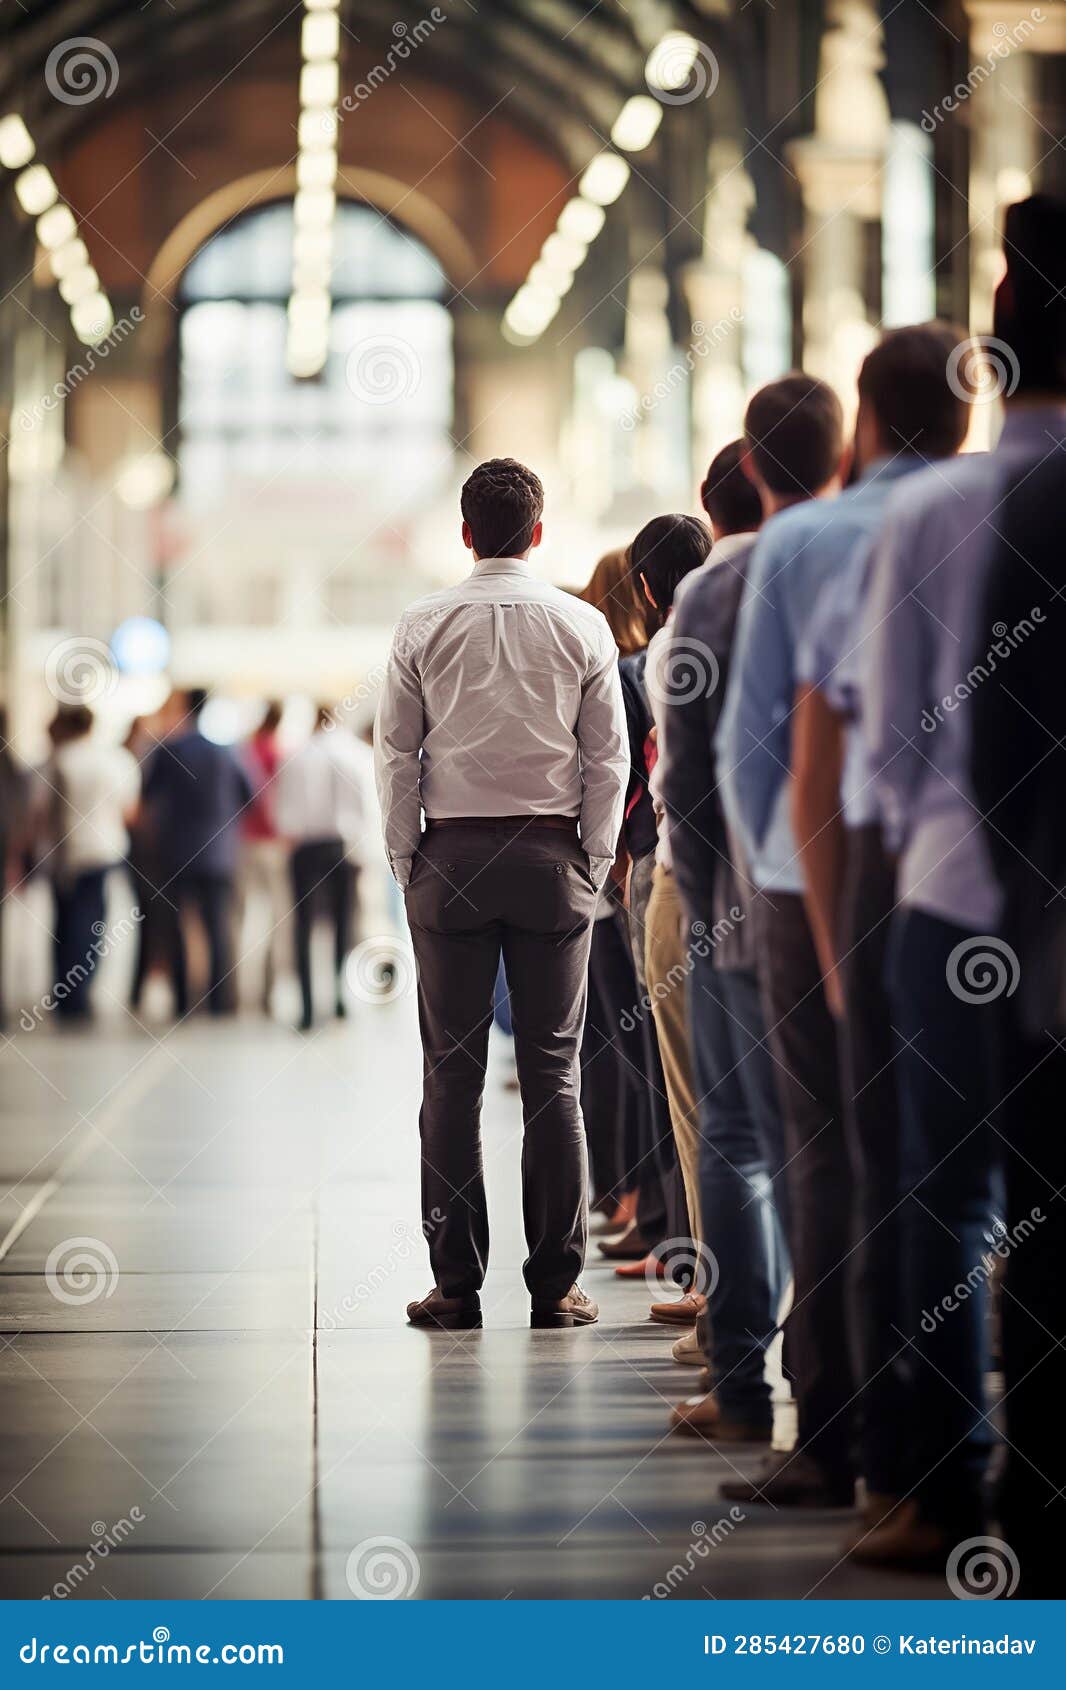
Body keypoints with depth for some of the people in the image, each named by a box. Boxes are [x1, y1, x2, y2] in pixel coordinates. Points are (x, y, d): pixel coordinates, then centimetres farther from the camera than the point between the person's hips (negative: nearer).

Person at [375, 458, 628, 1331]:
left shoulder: (425, 625, 1)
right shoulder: (582, 626, 1)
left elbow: (396, 753, 2)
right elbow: (609, 758, 2)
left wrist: (406, 862, 9)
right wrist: (595, 860, 10)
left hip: (452, 854, 0)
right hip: (553, 857, 0)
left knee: (453, 1071, 2)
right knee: (553, 1071, 2)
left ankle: (456, 1282, 2)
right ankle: (556, 1282, 2)